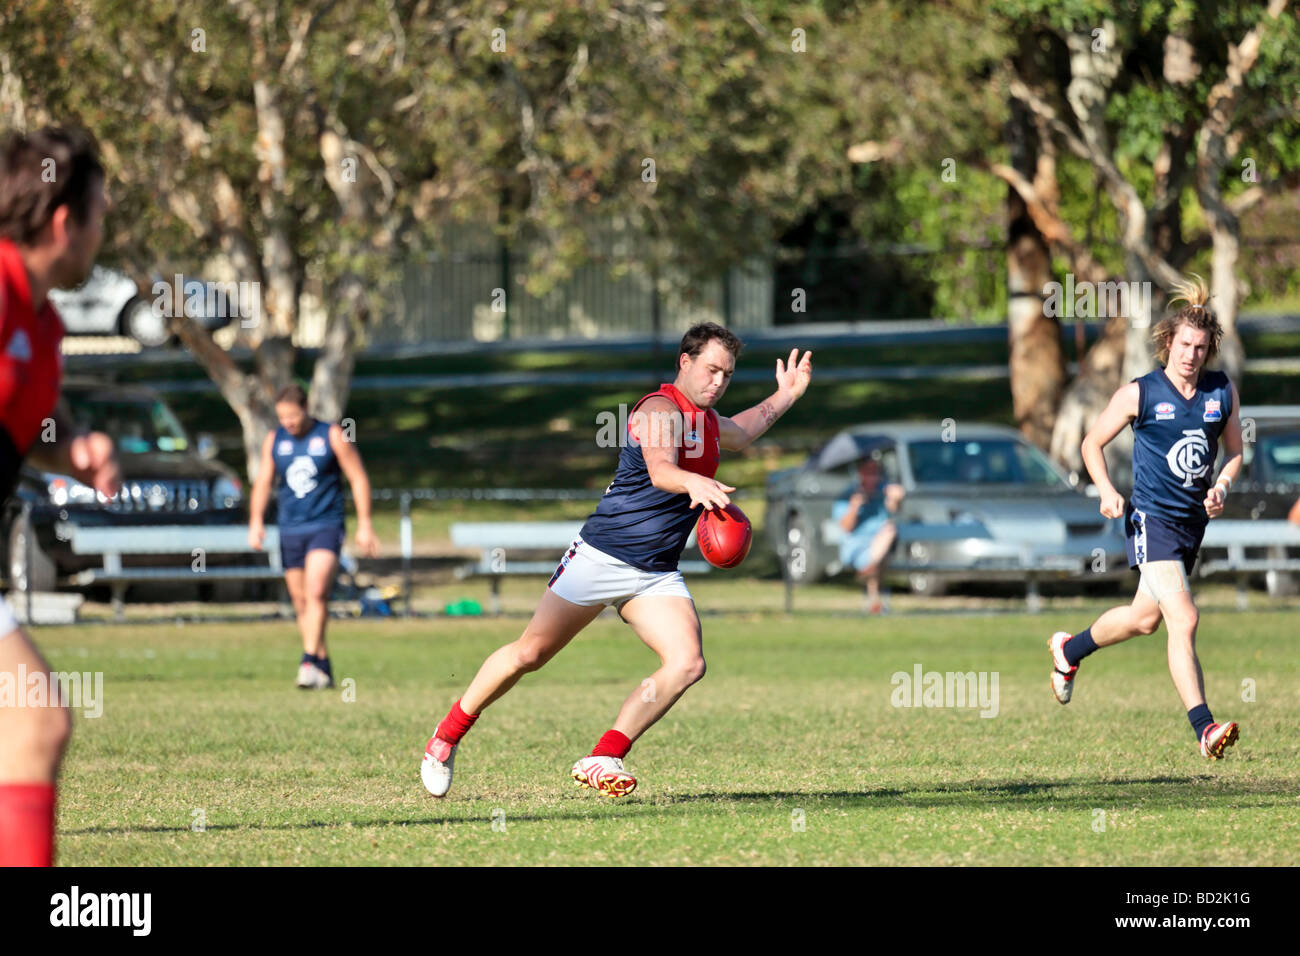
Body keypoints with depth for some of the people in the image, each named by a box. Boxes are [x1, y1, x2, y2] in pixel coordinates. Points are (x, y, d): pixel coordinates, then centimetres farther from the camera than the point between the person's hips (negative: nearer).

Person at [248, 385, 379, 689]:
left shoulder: (332, 436, -2)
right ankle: (324, 668, 15)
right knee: (301, 601, 5)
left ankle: (310, 661, -27)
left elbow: (359, 478, 1)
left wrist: (364, 525, -3)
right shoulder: (274, 441, 9)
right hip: (290, 530, 5)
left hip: (326, 527, -5)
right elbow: (263, 482, 13)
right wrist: (256, 521, -1)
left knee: (316, 592, -22)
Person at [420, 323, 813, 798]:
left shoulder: (708, 422, 16)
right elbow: (659, 470, -34)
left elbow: (740, 432, 43)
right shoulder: (660, 408, -13)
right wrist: (696, 483, -53)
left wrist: (785, 396, 38)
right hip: (601, 556, -7)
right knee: (530, 653, -5)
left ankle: (602, 759, -13)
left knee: (687, 664, -16)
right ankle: (447, 736, 15)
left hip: (657, 576, 7)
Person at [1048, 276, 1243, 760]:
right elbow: (1093, 443, 2)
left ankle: (1069, 650, 48)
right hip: (1153, 519, -6)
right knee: (1184, 620, -19)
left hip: (1195, 520, 6)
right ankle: (1204, 729, -21)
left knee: (1145, 618, 20)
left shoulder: (1223, 392, 2)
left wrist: (1221, 487, -4)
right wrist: (1107, 491, -13)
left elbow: (1234, 451, 15)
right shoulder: (1139, 394, -9)